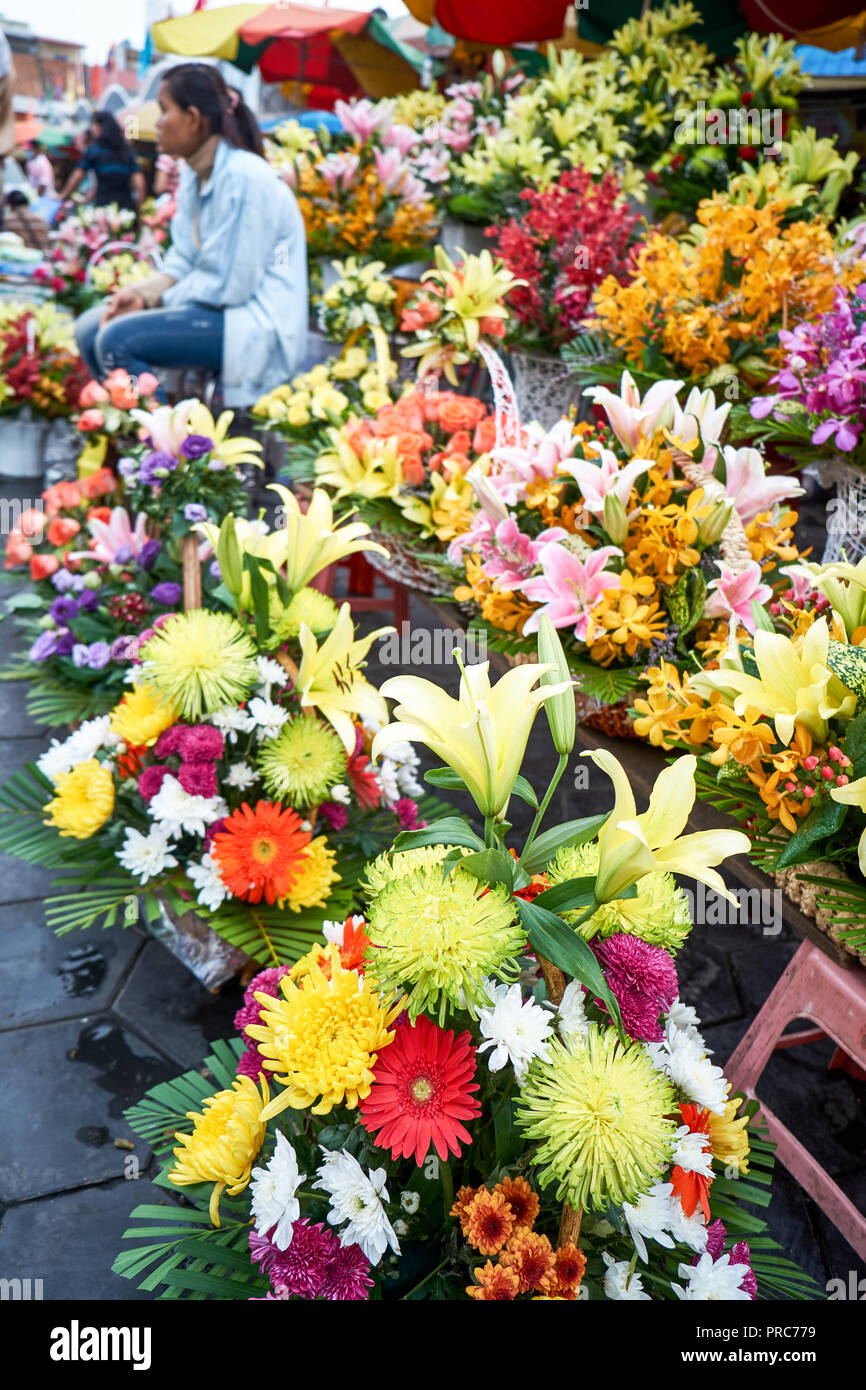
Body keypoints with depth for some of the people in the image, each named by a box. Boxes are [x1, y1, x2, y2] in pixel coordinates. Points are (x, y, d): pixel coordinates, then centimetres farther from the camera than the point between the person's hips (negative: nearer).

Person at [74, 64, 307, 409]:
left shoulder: (243, 177, -19)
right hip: (211, 304, 9)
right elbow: (184, 261, 13)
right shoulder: (193, 173, 9)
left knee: (117, 340, -24)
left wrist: (162, 299, -8)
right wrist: (143, 293, -5)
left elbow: (229, 285, -20)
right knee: (90, 328, 4)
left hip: (257, 324, -9)